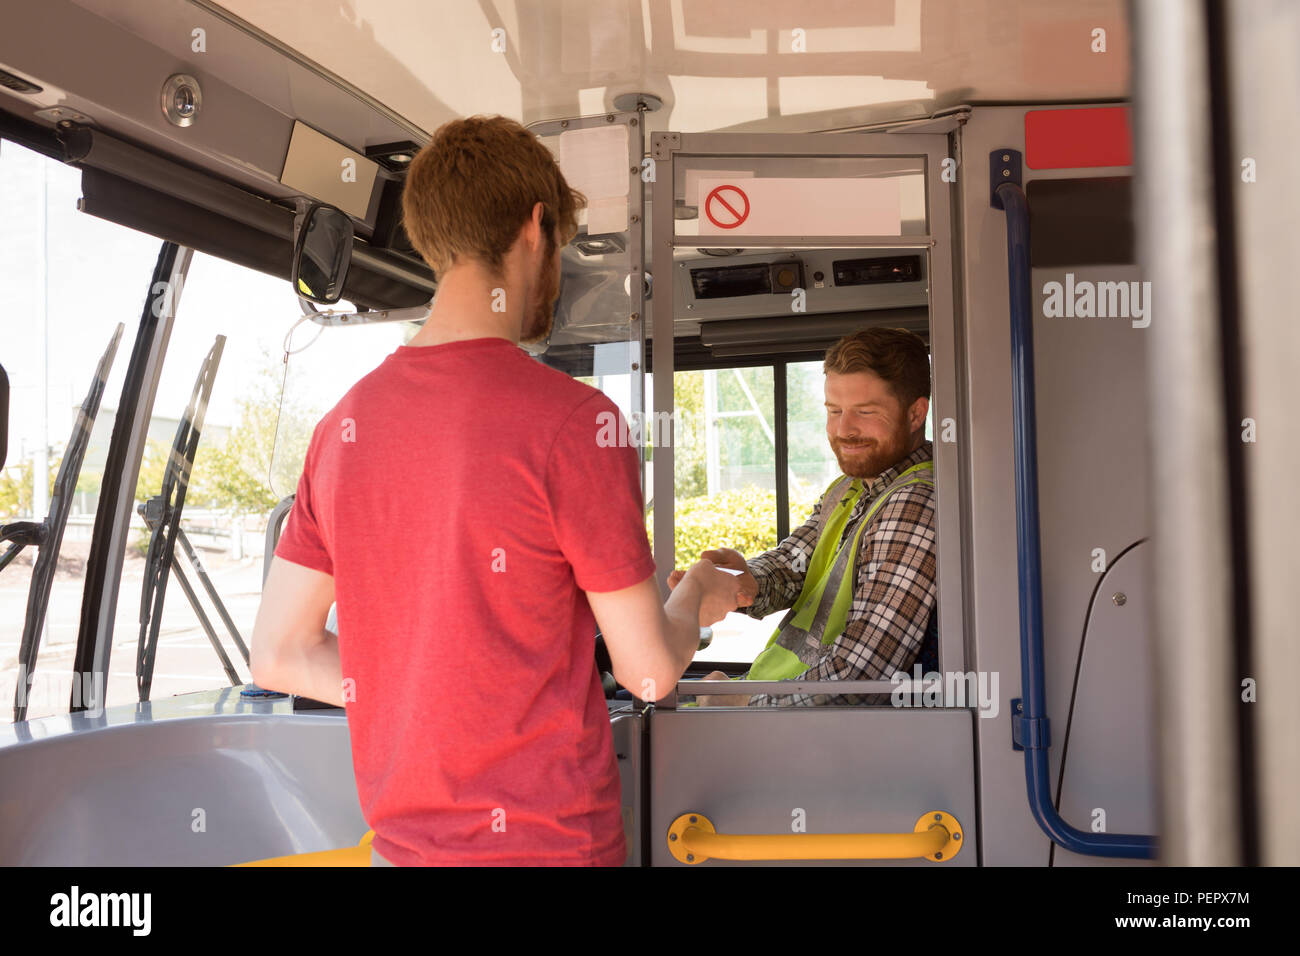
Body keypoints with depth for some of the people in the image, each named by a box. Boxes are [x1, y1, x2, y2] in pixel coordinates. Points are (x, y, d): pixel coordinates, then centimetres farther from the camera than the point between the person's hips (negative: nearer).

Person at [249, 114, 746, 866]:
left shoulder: (346, 421, 0)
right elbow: (650, 671, -12)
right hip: (548, 841, -5)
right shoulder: (572, 419, -19)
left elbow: (280, 655, 5)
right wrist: (700, 597, 9)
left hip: (401, 838, 6)